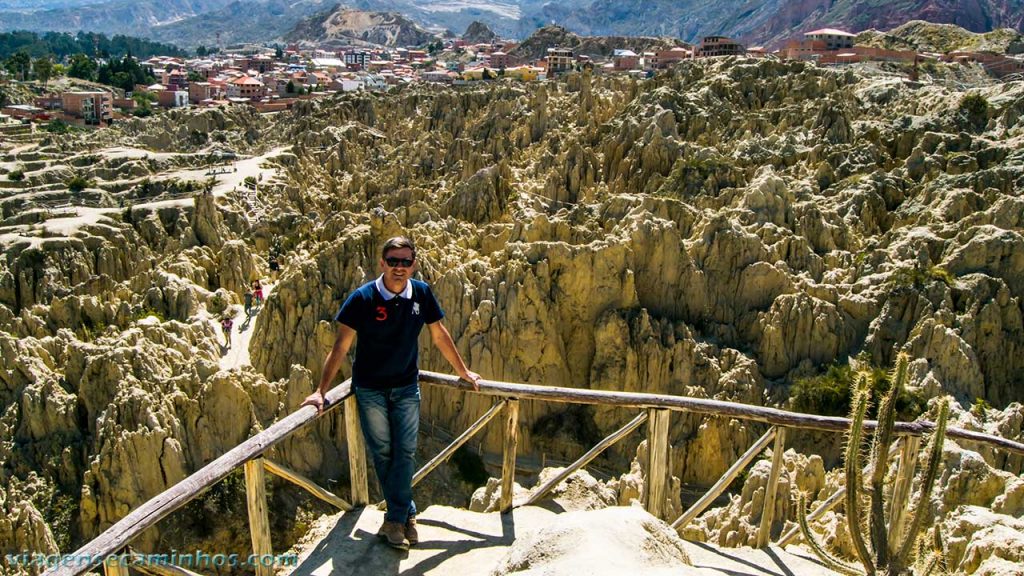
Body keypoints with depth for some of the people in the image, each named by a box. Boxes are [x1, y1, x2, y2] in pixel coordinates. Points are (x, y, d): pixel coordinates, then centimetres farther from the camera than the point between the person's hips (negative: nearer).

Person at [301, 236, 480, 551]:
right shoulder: (363, 297, -18)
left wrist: (464, 372, 10)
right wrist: (321, 391, -18)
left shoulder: (422, 293, -9)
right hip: (370, 389, -2)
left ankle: (395, 521, 9)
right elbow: (341, 346, -15)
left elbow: (439, 336, 3)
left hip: (406, 386, 2)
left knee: (405, 451, -1)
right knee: (382, 453, 6)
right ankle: (407, 514, 22)